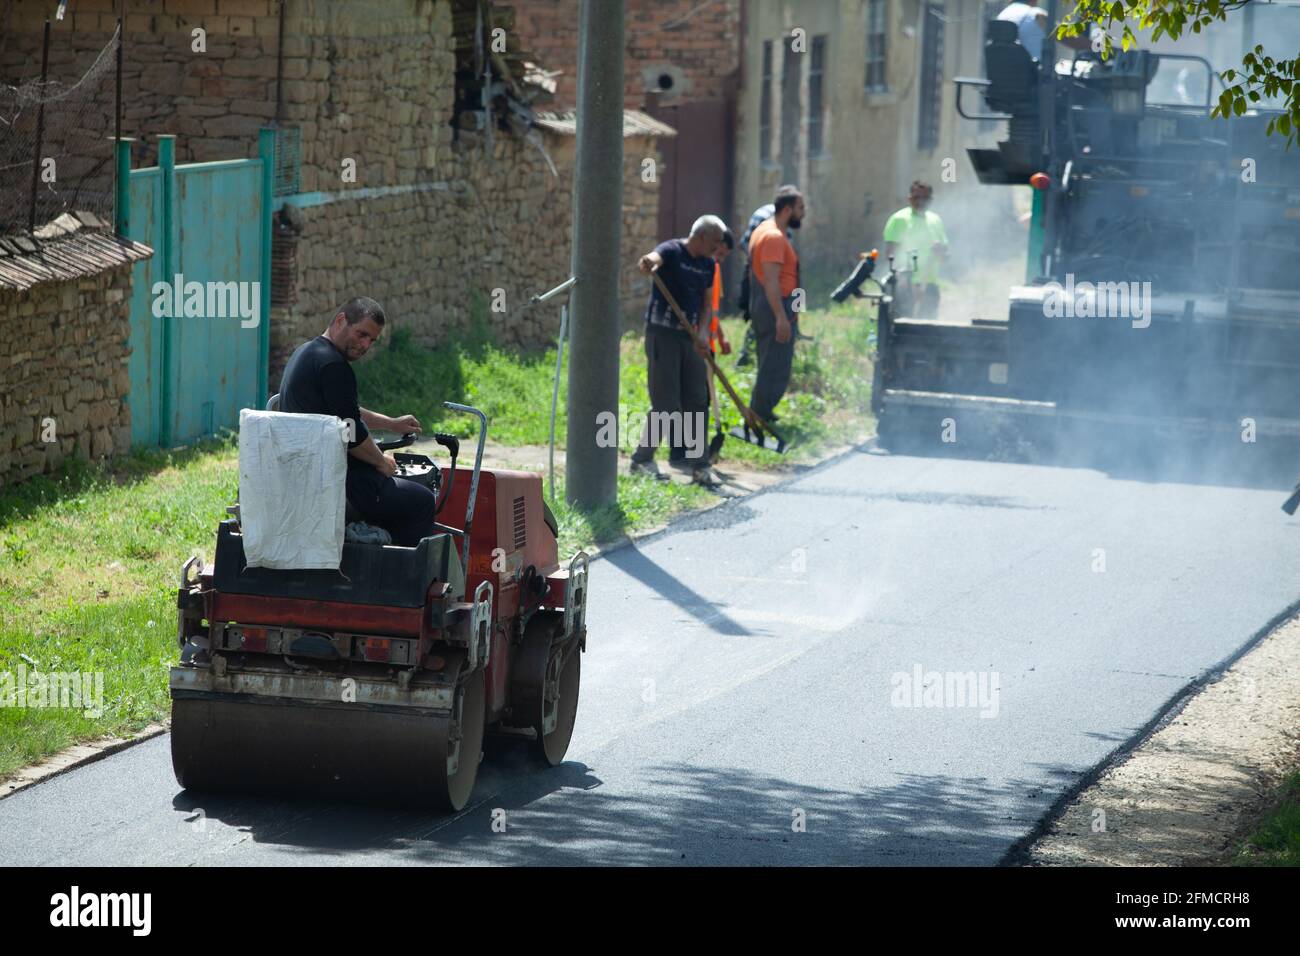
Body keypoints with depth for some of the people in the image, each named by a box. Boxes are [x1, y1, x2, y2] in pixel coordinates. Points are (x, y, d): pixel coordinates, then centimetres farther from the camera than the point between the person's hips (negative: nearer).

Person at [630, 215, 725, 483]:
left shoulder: (708, 265, 11)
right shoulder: (672, 251, -11)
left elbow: (707, 302, 10)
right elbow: (656, 257, -34)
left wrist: (702, 333, -8)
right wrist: (649, 262, -59)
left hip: (689, 336, 7)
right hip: (662, 333, -7)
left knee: (697, 401, 7)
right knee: (665, 403, -7)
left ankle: (697, 463, 14)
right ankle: (642, 460, 5)